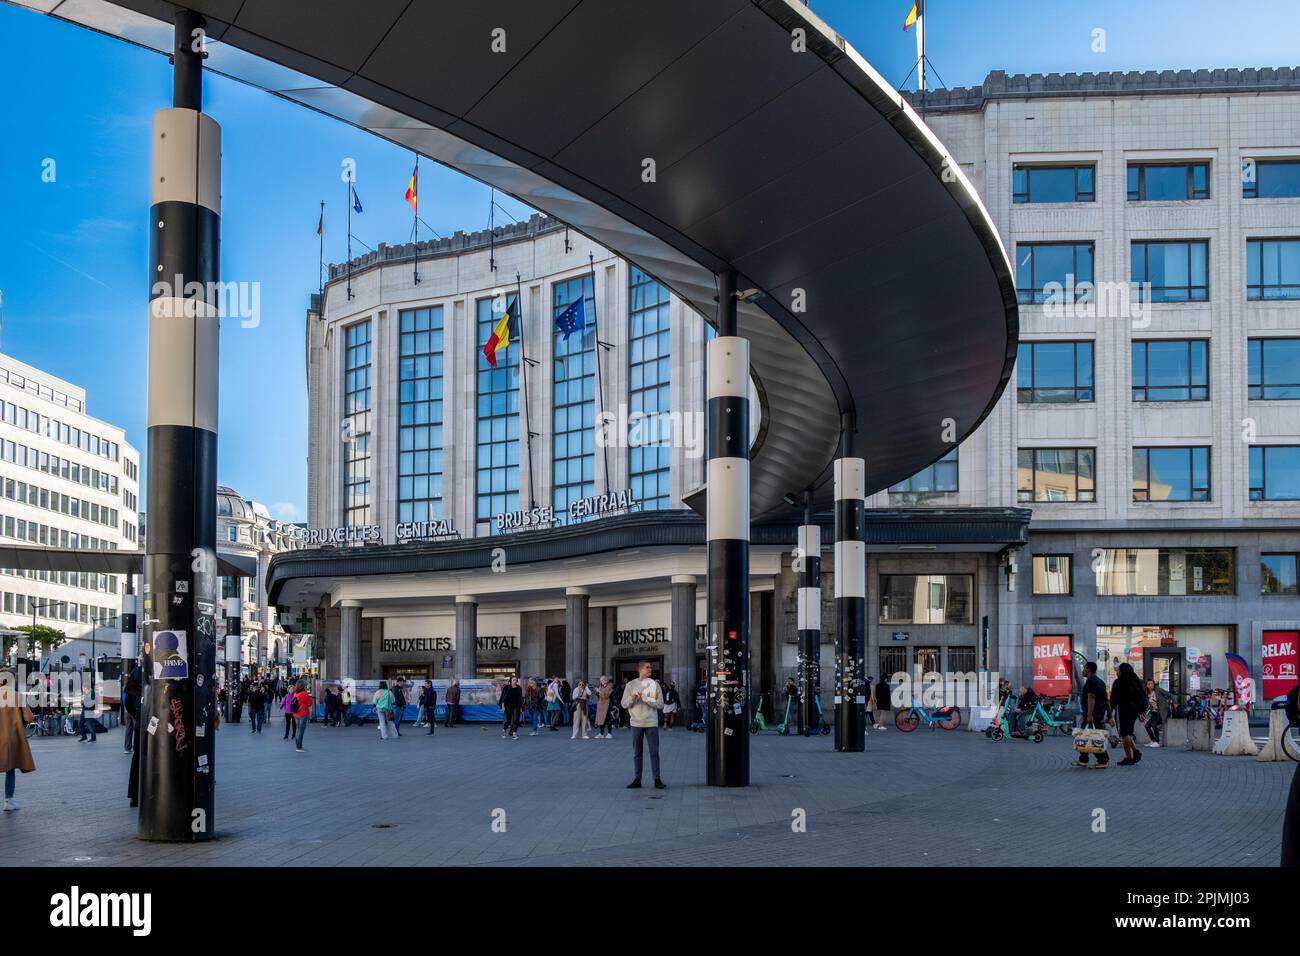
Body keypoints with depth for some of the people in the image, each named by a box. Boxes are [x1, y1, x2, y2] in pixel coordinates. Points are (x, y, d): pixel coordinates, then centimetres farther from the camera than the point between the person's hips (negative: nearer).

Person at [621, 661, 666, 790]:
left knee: (654, 752, -2)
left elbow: (660, 704, -2)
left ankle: (657, 780, 2)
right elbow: (624, 704, 3)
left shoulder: (654, 684, 2)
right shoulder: (631, 685, 3)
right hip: (636, 723, 1)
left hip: (651, 722, -1)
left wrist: (646, 699, -14)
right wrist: (632, 699, -17)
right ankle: (637, 780, 11)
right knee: (637, 753, 6)